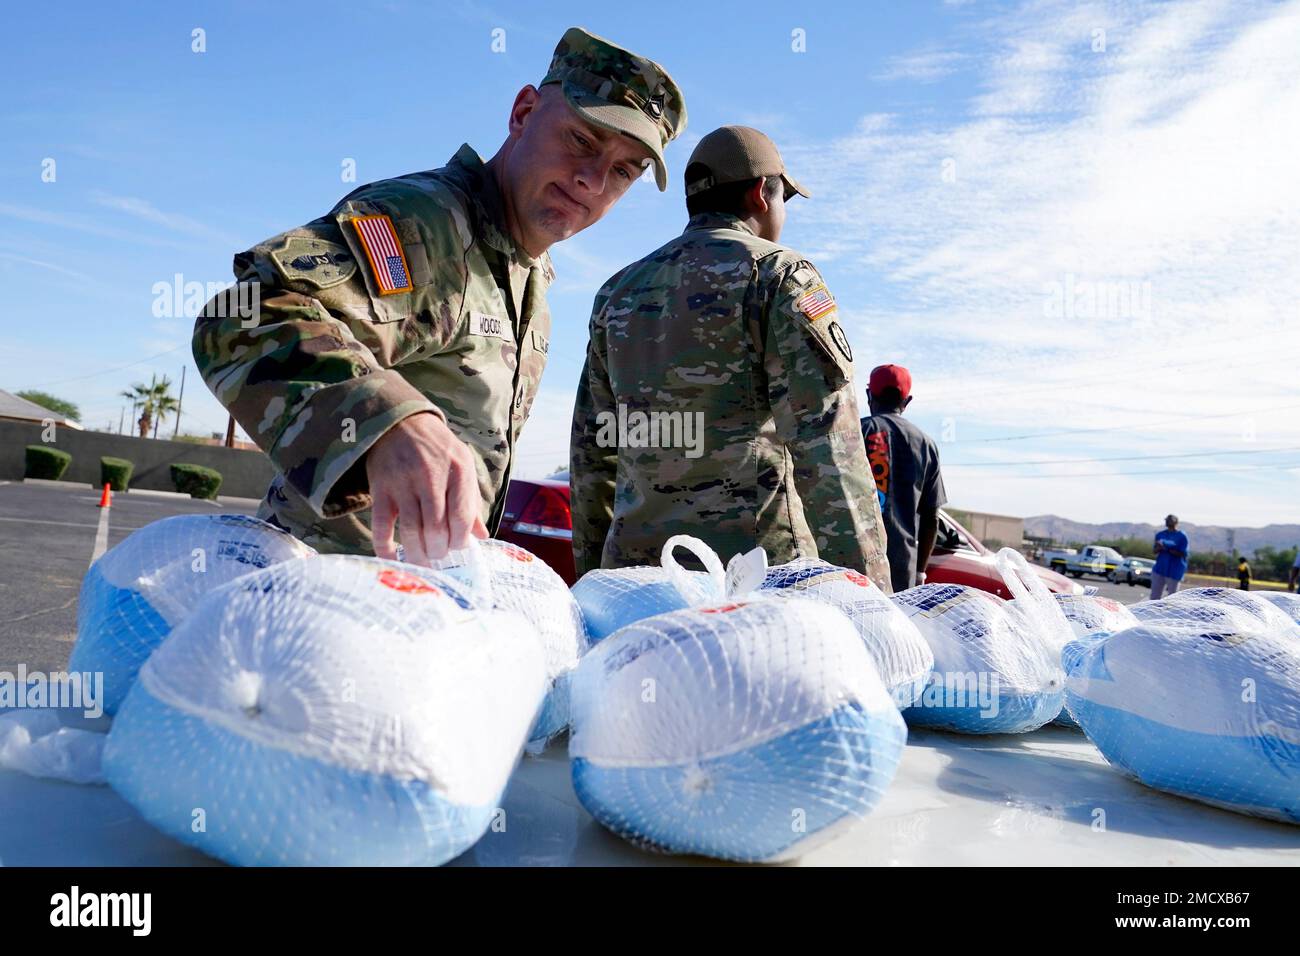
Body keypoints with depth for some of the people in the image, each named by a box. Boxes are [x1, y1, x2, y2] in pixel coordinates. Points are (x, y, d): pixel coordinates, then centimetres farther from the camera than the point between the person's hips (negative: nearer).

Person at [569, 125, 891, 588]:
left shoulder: (617, 291, 16)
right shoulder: (780, 275, -2)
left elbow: (592, 452, 18)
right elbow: (828, 449, -13)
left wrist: (593, 577, 23)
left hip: (633, 567, 6)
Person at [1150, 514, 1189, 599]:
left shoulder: (1182, 536, -6)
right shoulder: (1160, 534, 10)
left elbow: (1181, 554, -13)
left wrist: (1166, 548, -22)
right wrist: (1159, 548, -10)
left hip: (1174, 570, -5)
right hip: (1160, 567, 5)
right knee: (1154, 595, 5)